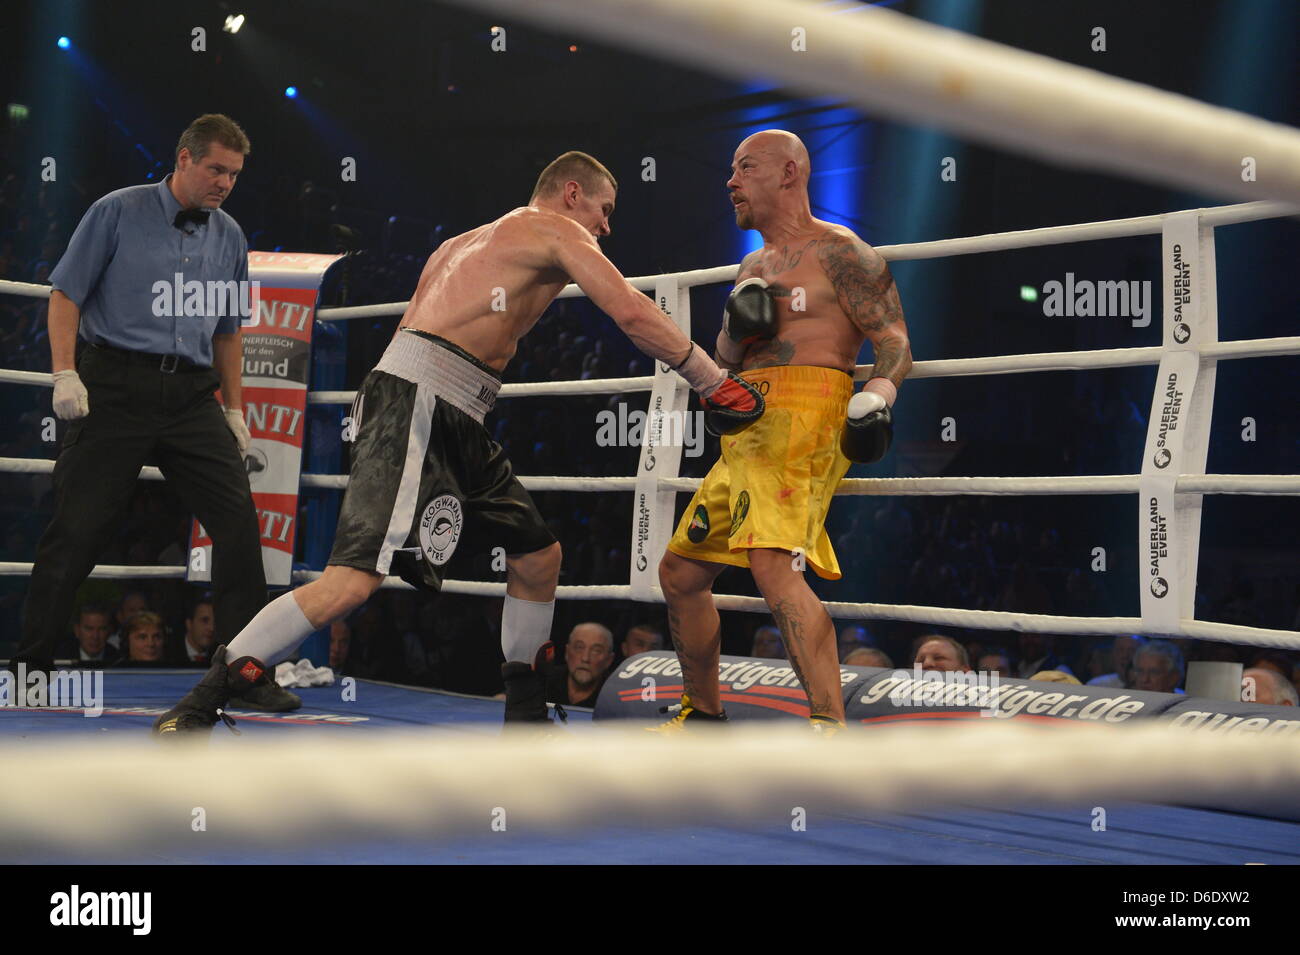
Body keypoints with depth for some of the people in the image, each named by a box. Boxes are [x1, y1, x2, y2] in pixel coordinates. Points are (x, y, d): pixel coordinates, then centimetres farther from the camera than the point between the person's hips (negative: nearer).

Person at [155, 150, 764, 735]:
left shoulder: (465, 244, 30)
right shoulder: (558, 231, 4)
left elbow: (412, 329, 24)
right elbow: (632, 313, -8)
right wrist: (713, 383, -1)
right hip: (418, 402, -11)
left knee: (538, 555, 16)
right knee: (355, 578, -19)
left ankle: (525, 713, 25)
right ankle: (195, 707, -15)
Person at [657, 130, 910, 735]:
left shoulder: (837, 251, -1)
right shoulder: (754, 265, 25)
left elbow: (893, 338, -7)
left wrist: (876, 396, -27)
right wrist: (737, 325, -1)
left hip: (801, 422, -9)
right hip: (747, 431, 10)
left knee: (773, 565, -30)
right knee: (680, 573, 14)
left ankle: (831, 726, -33)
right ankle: (702, 713, 30)